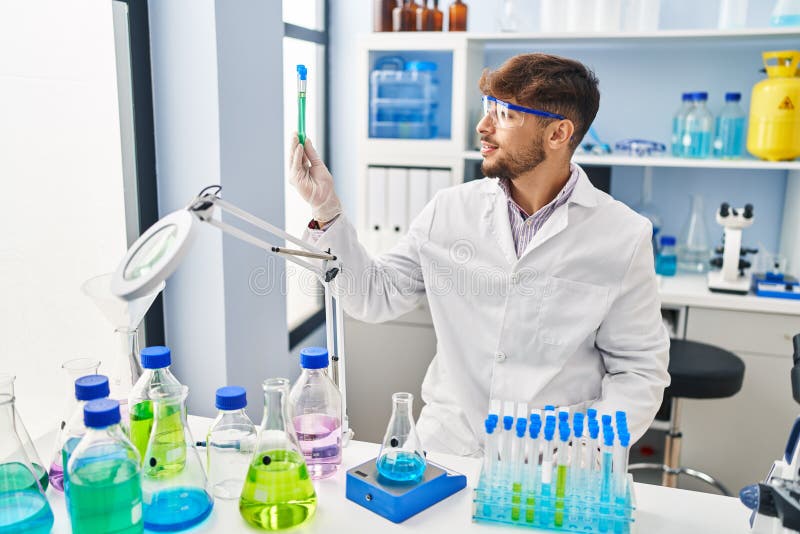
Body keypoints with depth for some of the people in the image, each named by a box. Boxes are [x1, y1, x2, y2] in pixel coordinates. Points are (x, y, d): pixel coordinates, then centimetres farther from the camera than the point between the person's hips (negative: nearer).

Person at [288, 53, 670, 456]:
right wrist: (326, 209, -1)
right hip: (444, 450, 2)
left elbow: (639, 371, -1)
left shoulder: (624, 237, -4)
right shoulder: (450, 209, 5)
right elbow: (375, 295, 8)